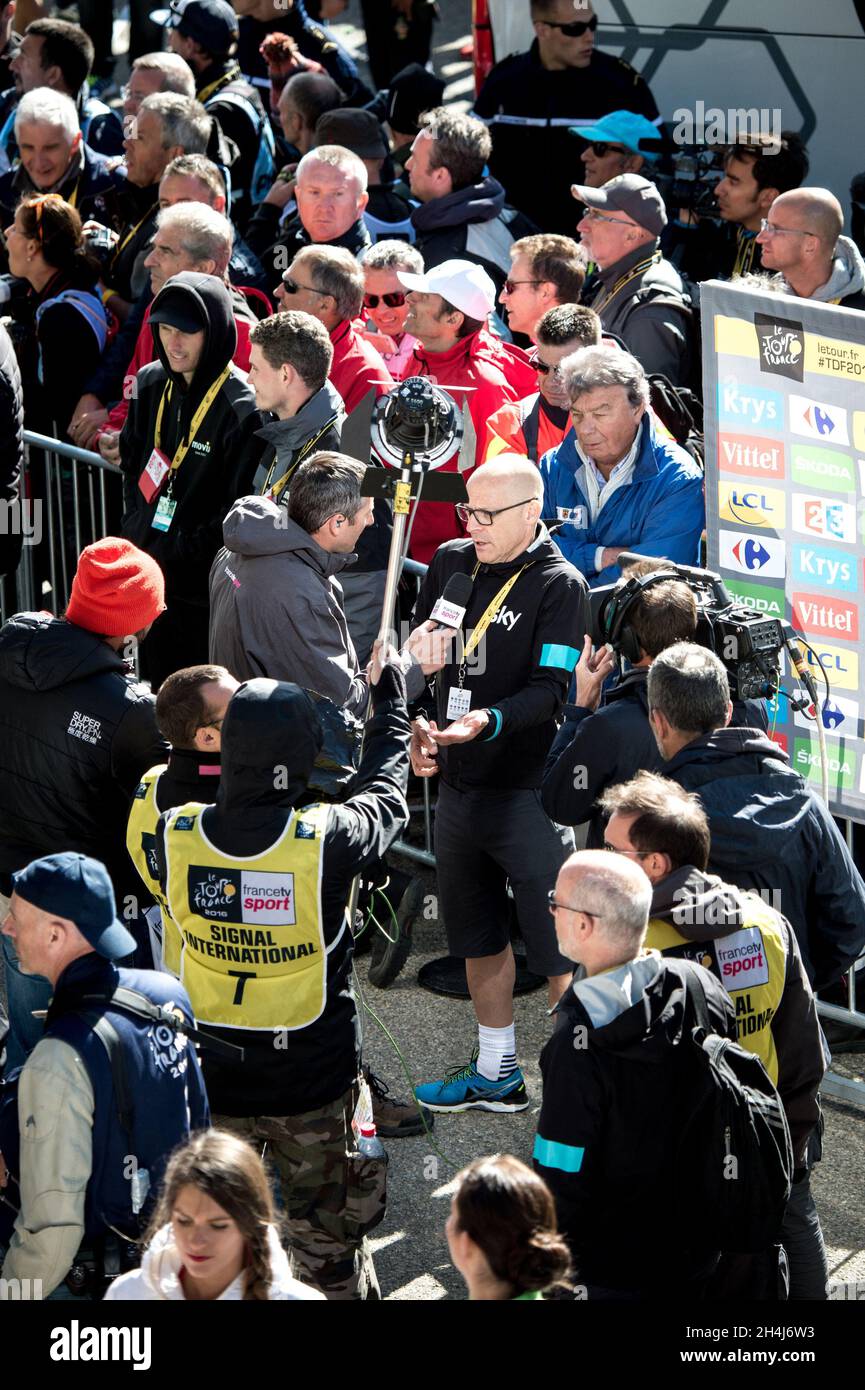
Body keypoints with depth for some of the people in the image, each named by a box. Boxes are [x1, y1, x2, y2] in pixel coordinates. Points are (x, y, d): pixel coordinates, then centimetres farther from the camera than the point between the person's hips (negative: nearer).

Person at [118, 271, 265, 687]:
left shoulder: (242, 409, -19)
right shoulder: (151, 384, 3)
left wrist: (185, 551, -15)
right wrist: (136, 525, 8)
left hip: (203, 589, -7)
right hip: (148, 574, 7)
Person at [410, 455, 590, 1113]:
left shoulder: (560, 585, -11)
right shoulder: (451, 563, 7)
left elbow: (551, 690, -18)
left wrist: (490, 722, -34)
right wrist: (420, 725, 0)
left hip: (529, 793, -7)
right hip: (458, 784, 7)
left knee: (559, 947, -6)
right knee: (478, 935, 19)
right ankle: (496, 1075, 35)